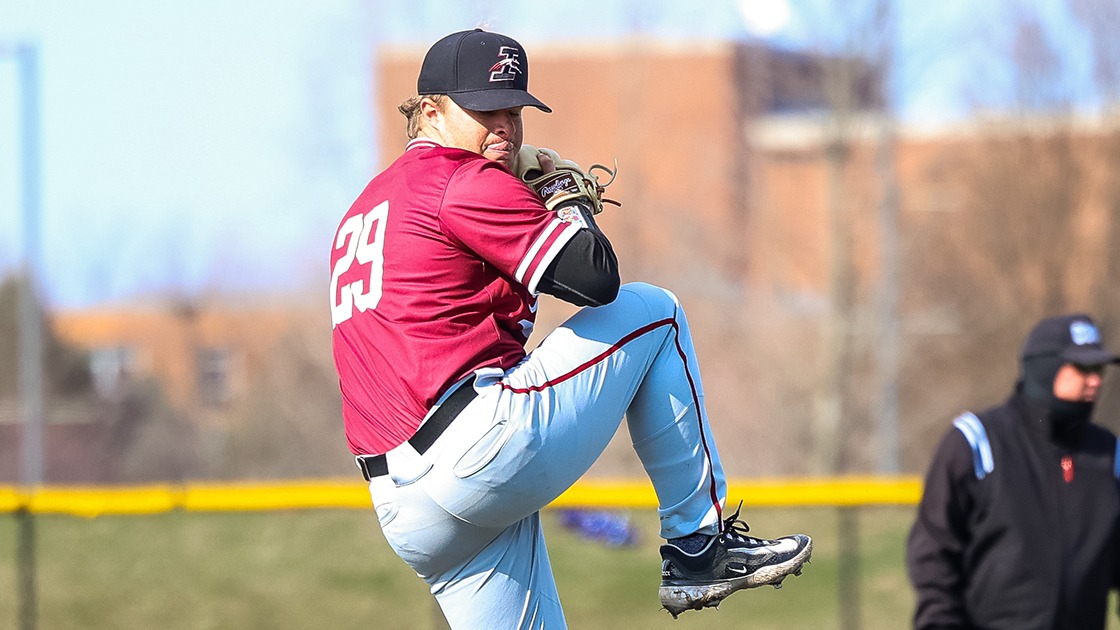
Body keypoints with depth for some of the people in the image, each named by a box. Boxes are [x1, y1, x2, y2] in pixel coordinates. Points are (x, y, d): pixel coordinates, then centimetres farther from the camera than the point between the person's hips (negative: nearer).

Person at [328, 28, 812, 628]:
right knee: (654, 311, 11)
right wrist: (570, 201, 10)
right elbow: (595, 277, -12)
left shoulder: (364, 209, 26)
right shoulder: (468, 180, -3)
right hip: (486, 452, -8)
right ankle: (699, 547, 8)